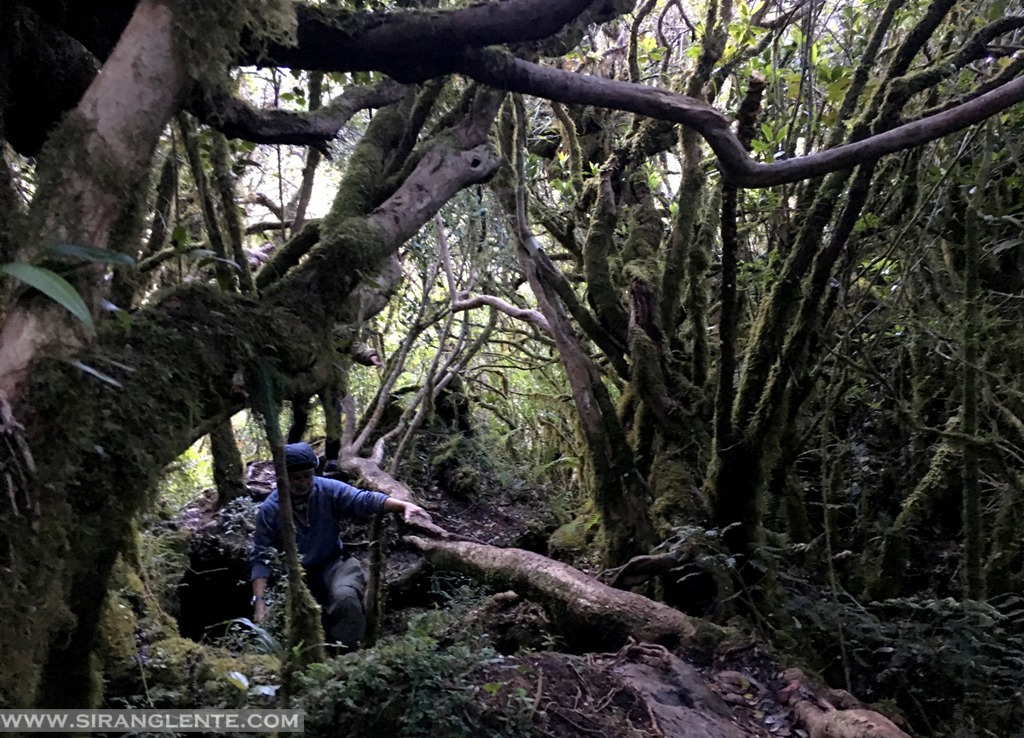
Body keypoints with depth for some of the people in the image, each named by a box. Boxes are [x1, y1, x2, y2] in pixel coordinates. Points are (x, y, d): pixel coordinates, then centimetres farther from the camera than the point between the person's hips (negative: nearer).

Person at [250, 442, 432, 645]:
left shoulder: (329, 490, -9)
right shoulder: (269, 510, -9)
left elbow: (365, 499, -21)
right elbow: (261, 559, -8)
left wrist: (405, 505, -37)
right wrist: (259, 602, -18)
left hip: (334, 566, -1)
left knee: (345, 596, -31)